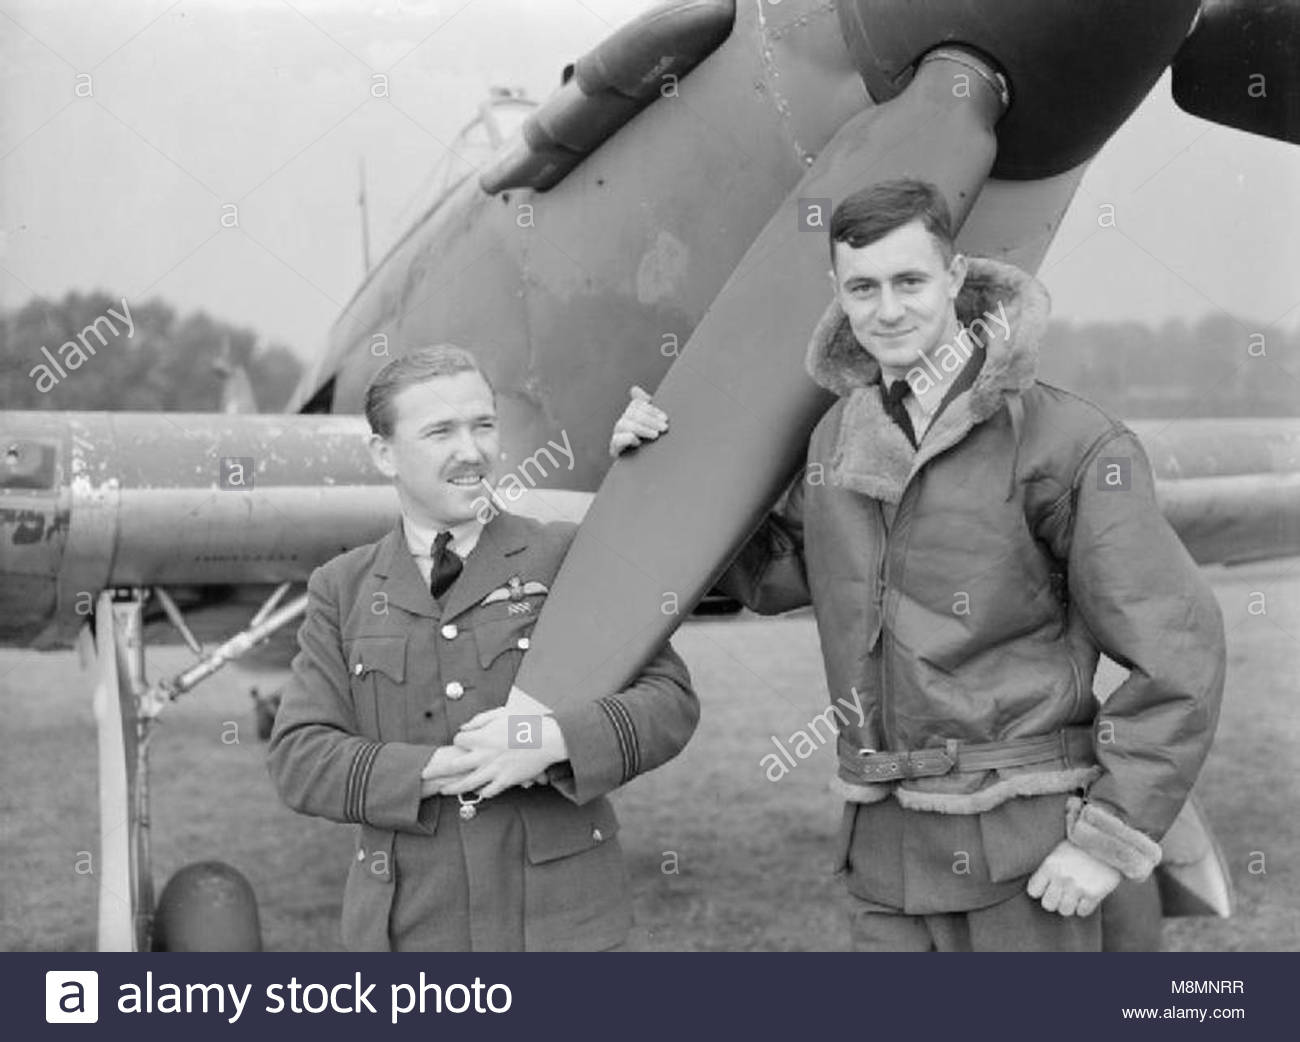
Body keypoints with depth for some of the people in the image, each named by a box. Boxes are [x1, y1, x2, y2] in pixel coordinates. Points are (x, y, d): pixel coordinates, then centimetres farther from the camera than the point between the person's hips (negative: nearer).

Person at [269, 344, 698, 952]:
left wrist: (554, 740, -20)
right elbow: (299, 760, -1)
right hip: (409, 928, 1)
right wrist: (436, 772, -16)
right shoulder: (343, 590, 7)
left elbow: (670, 703, -3)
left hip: (560, 922, -1)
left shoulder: (566, 559, 2)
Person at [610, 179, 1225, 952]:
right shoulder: (841, 433, 8)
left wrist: (1112, 836, -14)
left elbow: (1177, 646, -12)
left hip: (1025, 837, -6)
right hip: (887, 843, 6)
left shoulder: (1065, 440, -13)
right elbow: (773, 570, 23)